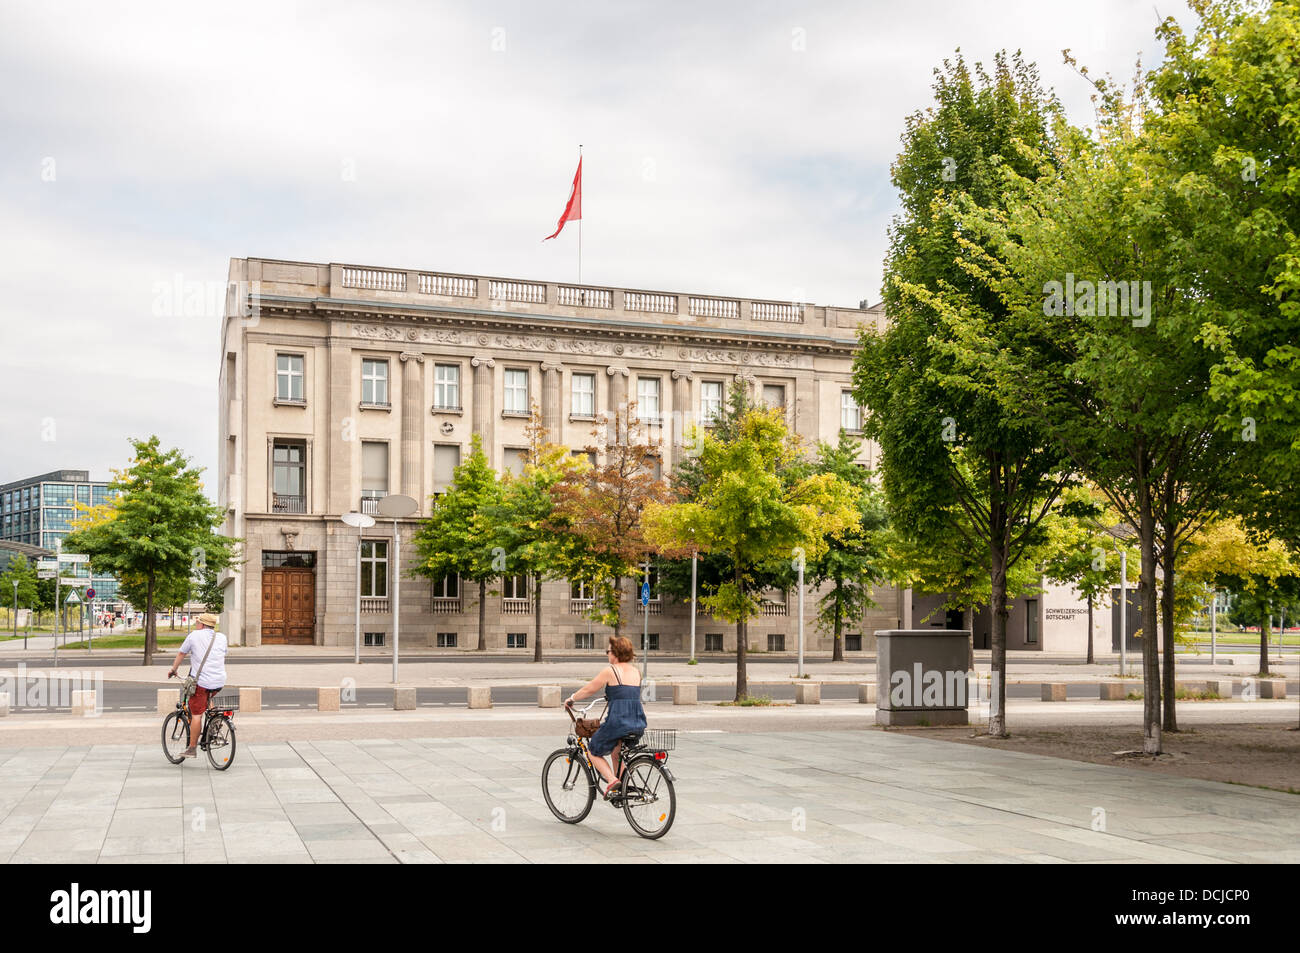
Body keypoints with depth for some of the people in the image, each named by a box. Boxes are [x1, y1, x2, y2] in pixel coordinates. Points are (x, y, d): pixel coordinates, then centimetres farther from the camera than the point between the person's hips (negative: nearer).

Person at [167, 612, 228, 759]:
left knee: (196, 715, -1)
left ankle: (192, 748, 0)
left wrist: (173, 670, 27)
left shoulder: (194, 636, 1)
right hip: (220, 682, 5)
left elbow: (181, 654, 11)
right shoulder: (222, 638, 12)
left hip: (202, 681, -5)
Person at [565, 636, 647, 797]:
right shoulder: (636, 672, 13)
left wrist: (571, 698, 18)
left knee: (594, 751, 14)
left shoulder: (610, 671, -6)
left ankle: (611, 779, -6)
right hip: (638, 724, 7)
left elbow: (589, 689, 3)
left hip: (617, 721, -6)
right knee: (617, 753, 29)